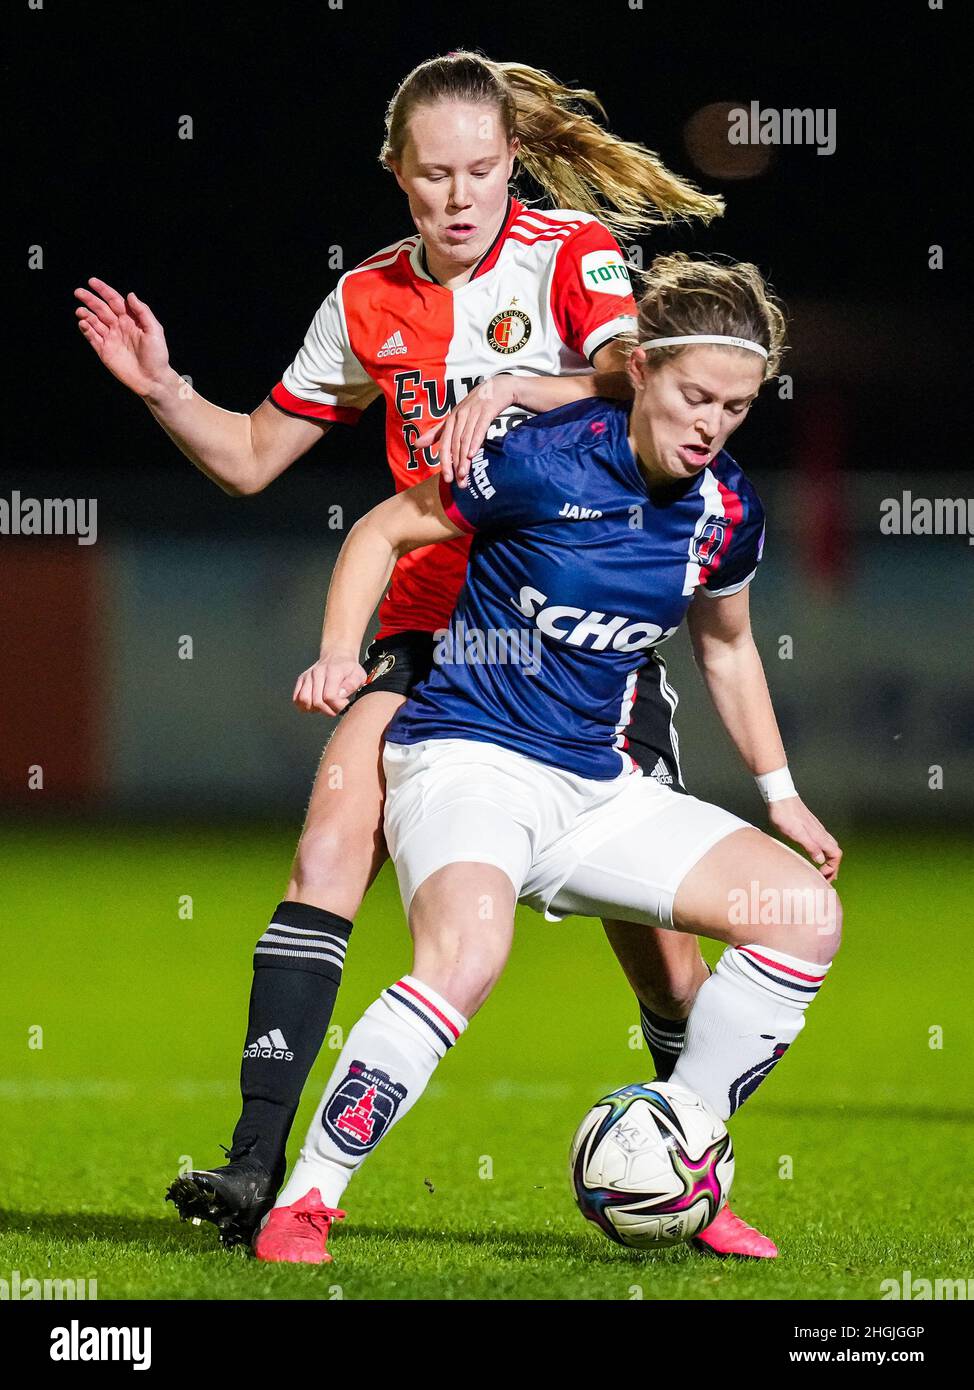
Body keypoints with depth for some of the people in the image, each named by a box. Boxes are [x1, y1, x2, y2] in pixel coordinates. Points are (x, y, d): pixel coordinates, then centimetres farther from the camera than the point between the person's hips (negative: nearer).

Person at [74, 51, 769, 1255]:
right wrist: (159, 388, 2)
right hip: (431, 626, 3)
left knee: (646, 916, -2)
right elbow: (252, 457, 17)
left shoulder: (572, 254, -4)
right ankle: (258, 1165, -22)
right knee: (328, 848, -18)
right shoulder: (369, 304, 8)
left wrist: (511, 390, -34)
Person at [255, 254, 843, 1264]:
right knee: (469, 954, -36)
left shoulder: (726, 510, 4)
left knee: (805, 912, -5)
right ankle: (300, 1206, -26)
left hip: (595, 791, 7)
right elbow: (382, 532, -1)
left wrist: (779, 793, 23)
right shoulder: (542, 461, -14)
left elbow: (726, 645, 23)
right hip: (467, 758, -7)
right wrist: (339, 654, -15)